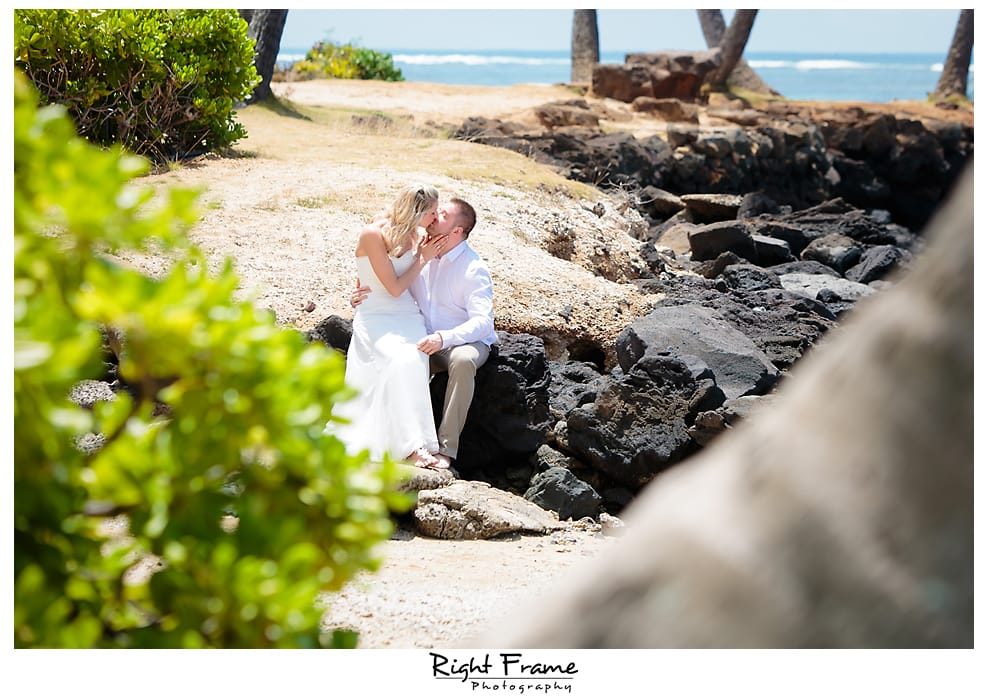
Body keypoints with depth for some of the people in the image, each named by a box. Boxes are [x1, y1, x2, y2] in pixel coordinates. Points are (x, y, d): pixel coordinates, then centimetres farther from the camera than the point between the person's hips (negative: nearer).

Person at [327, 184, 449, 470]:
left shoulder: (413, 234, 9)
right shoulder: (373, 234, -13)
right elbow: (394, 287, -11)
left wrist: (429, 253, 12)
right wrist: (423, 258, -4)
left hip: (408, 314, 5)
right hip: (376, 315, -5)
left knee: (412, 360, -29)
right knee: (401, 362, -34)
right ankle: (413, 446, -35)